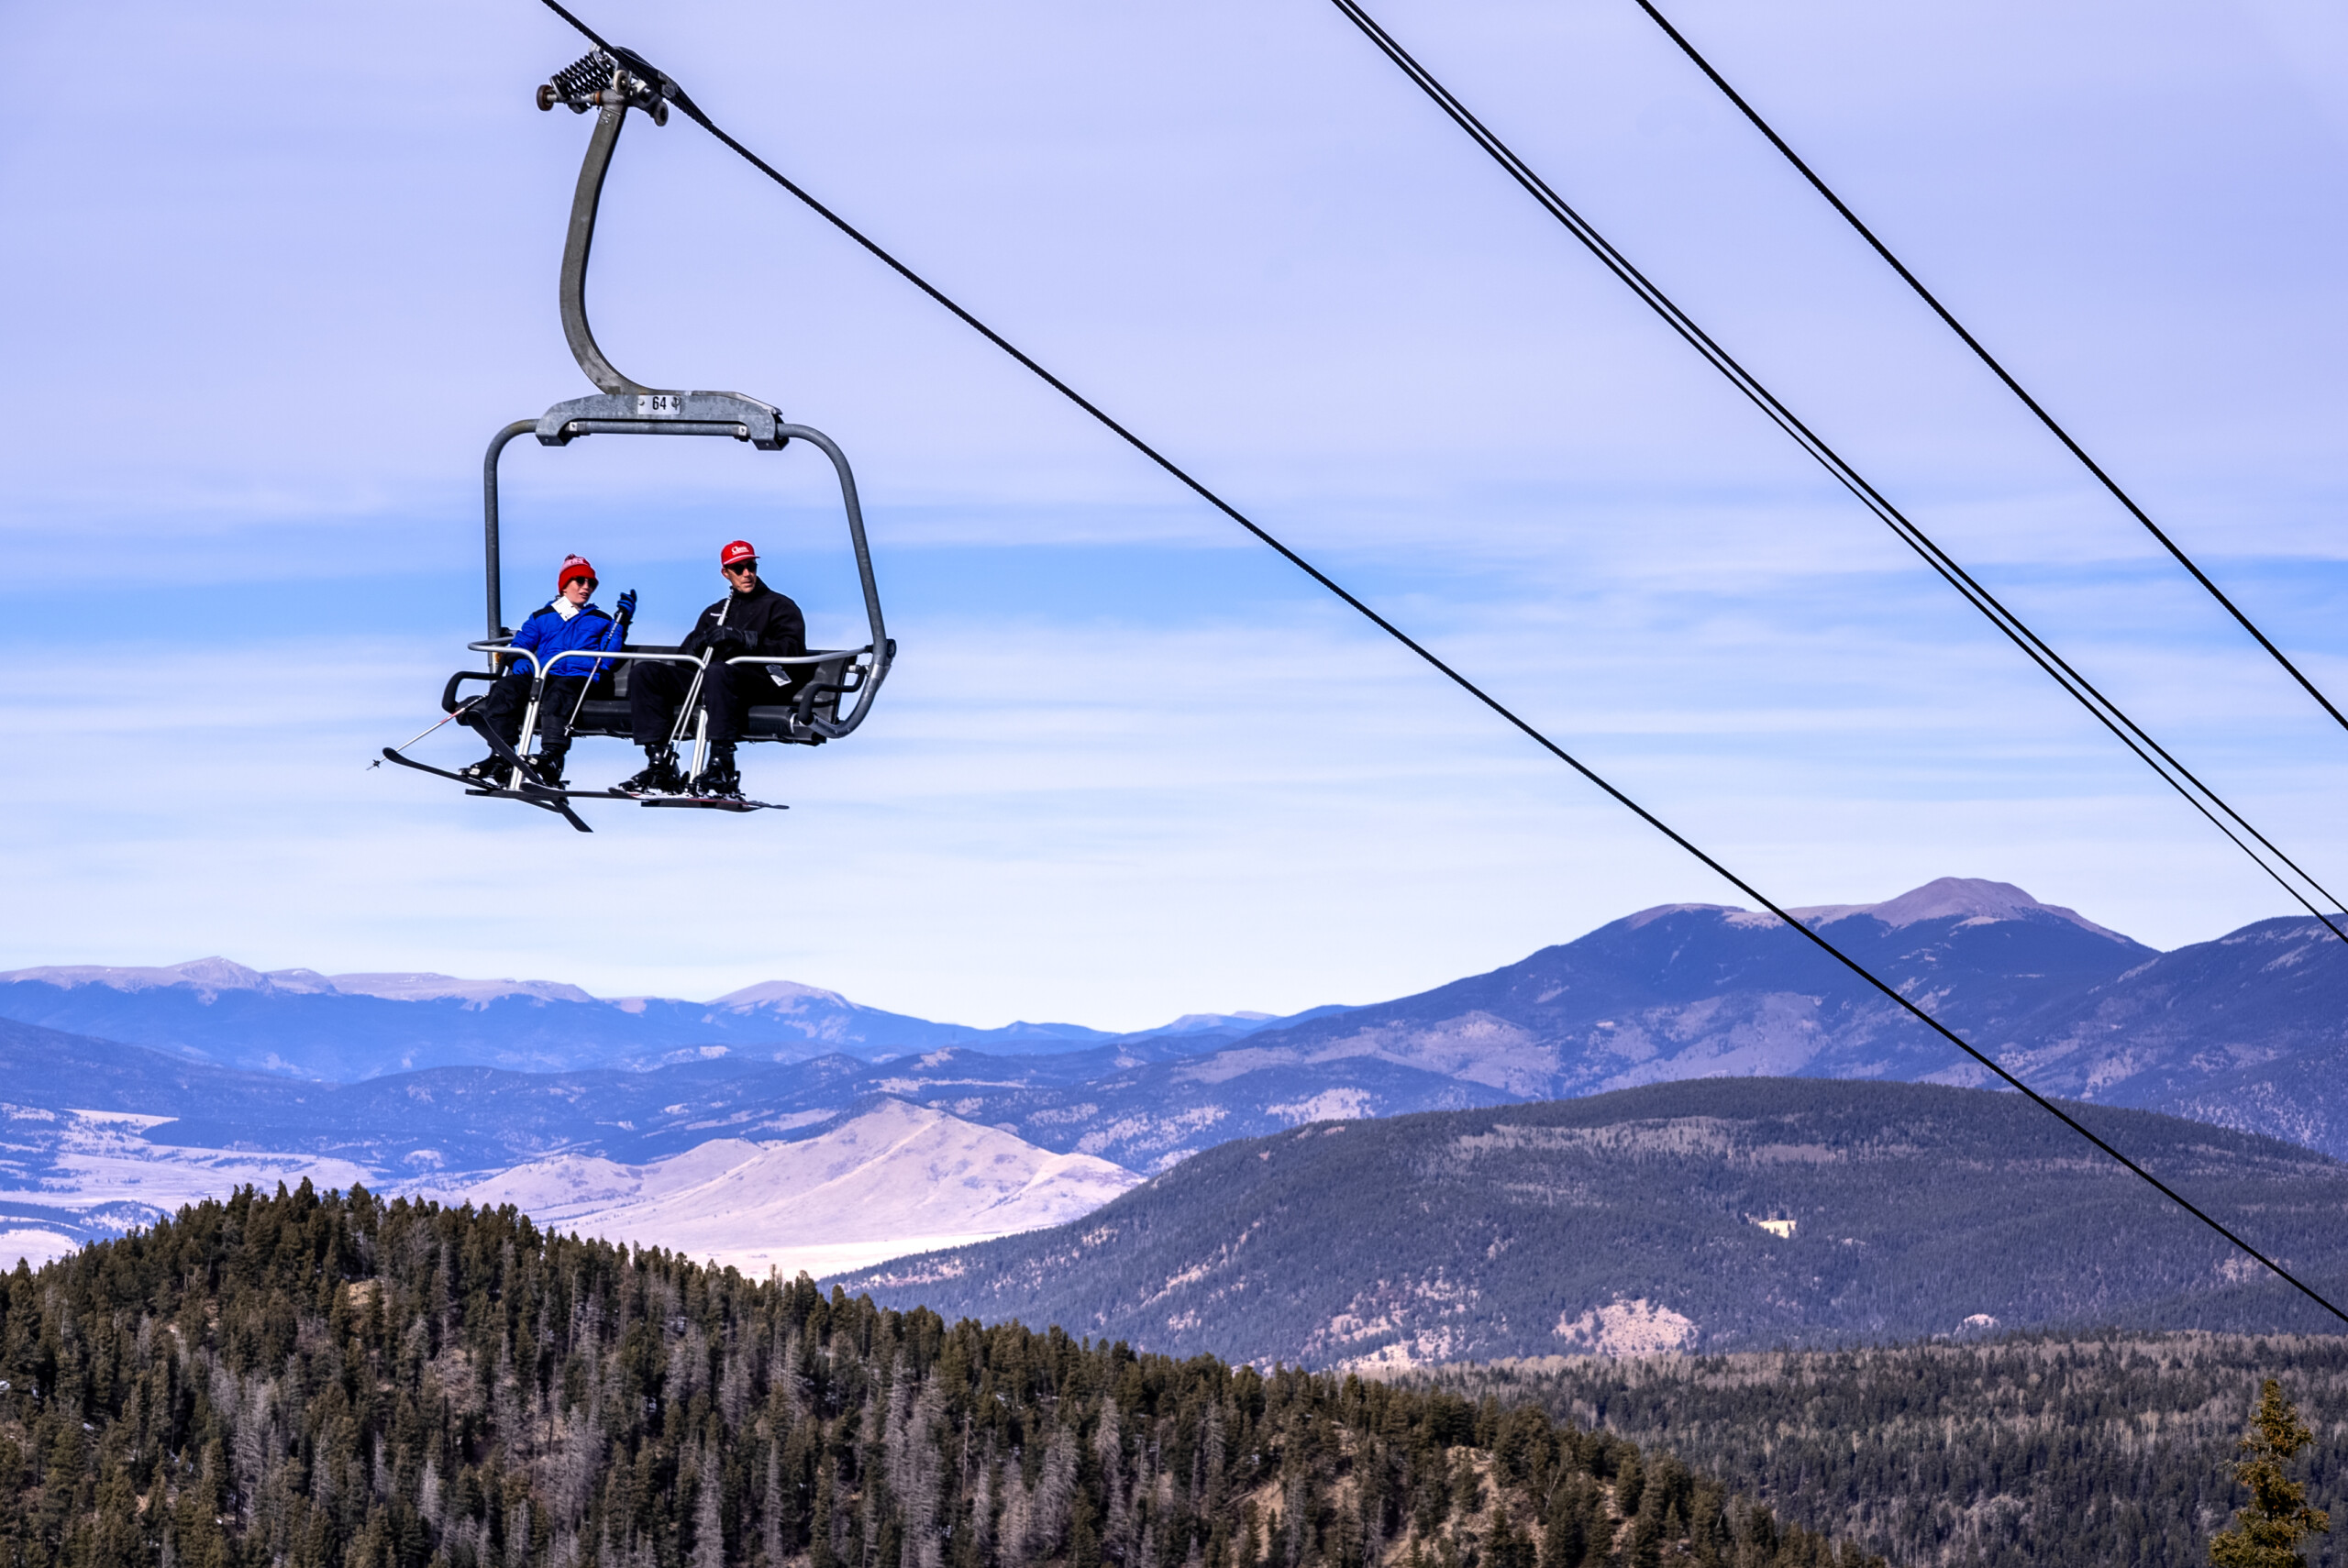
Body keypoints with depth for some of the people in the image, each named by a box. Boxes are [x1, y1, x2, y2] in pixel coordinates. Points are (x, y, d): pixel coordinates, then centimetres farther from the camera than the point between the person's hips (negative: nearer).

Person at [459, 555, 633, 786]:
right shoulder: (541, 618, 28)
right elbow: (517, 648, 18)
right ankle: (500, 758, -36)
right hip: (540, 678, 2)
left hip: (580, 679, -2)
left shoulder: (601, 620, 24)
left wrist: (622, 623, 1)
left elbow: (607, 659, 9)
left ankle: (551, 760, -57)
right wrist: (521, 665, -5)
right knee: (504, 688, -30)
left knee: (559, 692, -40)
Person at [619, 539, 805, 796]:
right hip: (708, 678, 6)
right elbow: (683, 654, 24)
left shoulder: (779, 606, 13)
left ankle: (722, 768, -46)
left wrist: (745, 639, -15)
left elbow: (791, 649, -5)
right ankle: (660, 764, -24)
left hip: (763, 682, -6)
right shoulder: (715, 611, 31)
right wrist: (698, 642, 0)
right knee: (643, 673, -11)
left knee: (719, 672, -42)